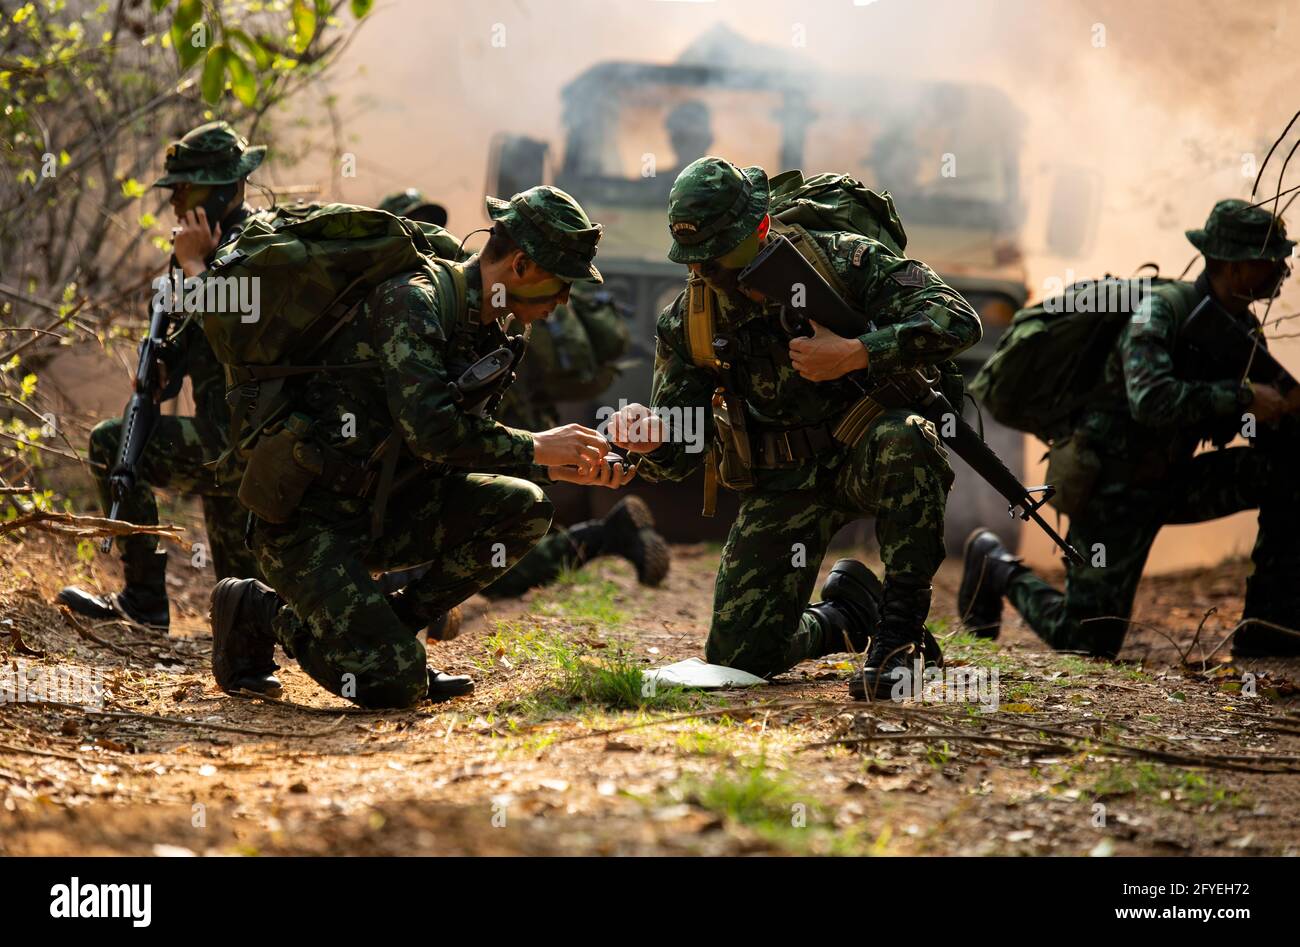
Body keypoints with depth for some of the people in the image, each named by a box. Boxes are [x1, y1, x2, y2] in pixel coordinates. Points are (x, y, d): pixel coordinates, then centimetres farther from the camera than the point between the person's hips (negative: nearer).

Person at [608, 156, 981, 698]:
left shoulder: (839, 261, -12)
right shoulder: (687, 323, -1)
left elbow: (955, 320, -21)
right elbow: (679, 454, 2)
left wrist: (852, 355, -28)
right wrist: (648, 440, -22)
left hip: (864, 453, -3)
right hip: (785, 484, 3)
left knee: (904, 443, -41)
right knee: (737, 657, -9)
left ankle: (900, 632, -27)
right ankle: (847, 616, 24)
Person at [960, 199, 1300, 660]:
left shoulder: (1245, 329, 2)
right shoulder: (1160, 310, -21)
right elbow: (1151, 400, -37)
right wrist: (1242, 397, -31)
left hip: (1169, 483, 7)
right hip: (1112, 486, -7)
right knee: (1088, 643, -6)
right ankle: (997, 567, 21)